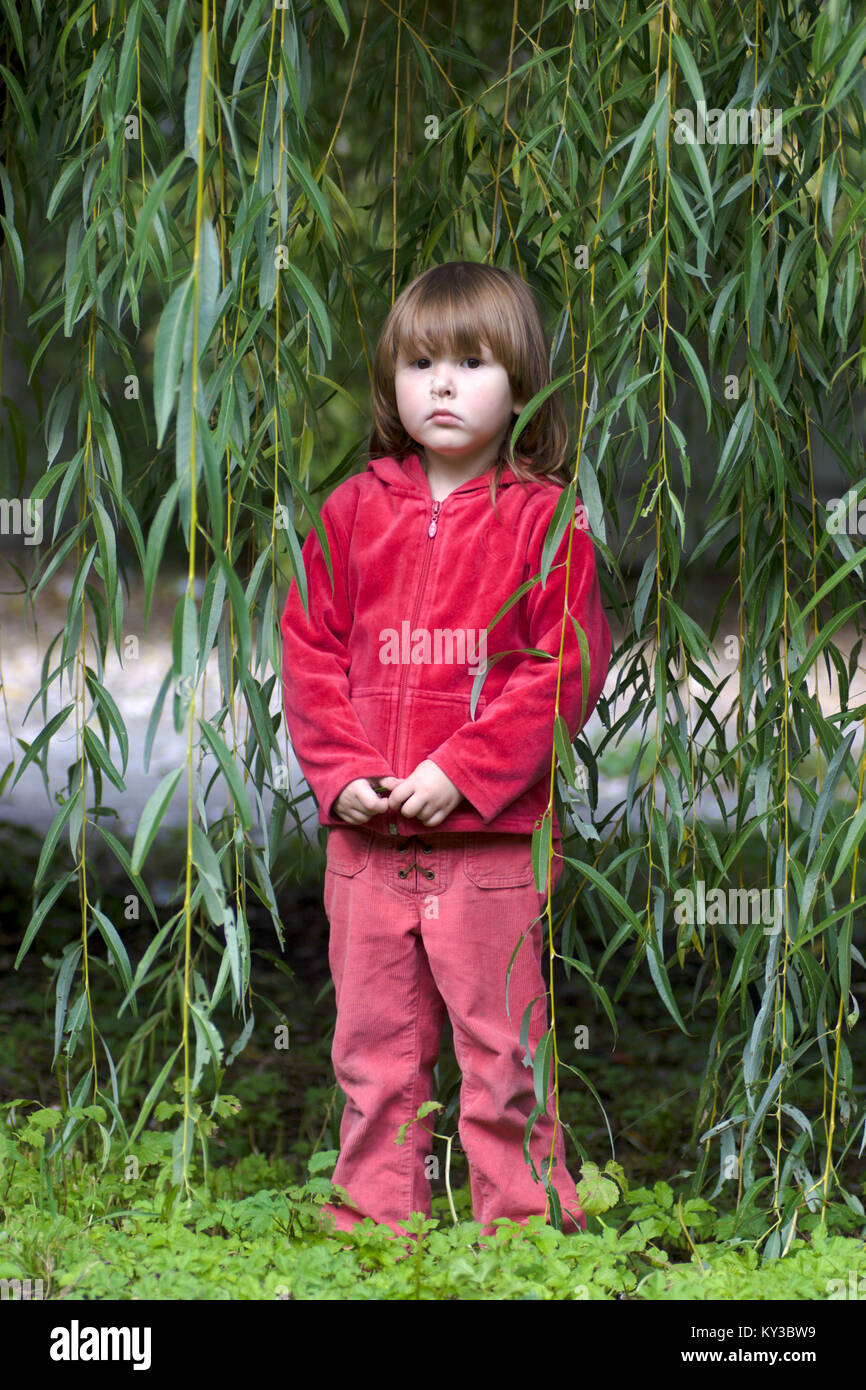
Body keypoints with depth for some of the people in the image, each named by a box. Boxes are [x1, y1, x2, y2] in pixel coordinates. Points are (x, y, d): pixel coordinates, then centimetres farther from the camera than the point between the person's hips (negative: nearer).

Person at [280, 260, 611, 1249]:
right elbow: (308, 649, 8)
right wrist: (340, 773, -5)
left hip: (491, 838, -4)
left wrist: (460, 770, -15)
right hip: (366, 834, 4)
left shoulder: (543, 519, -4)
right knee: (373, 1046, 11)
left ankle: (526, 1222, 13)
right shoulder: (353, 510, 7)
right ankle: (374, 1220, 21)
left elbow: (567, 667, -8)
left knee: (500, 1045, 2)